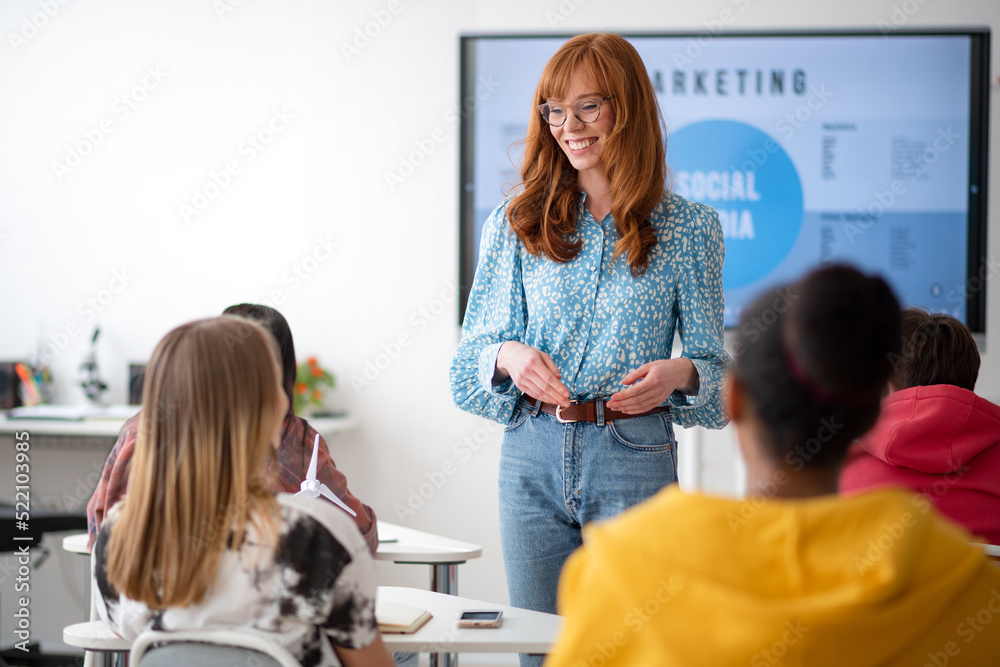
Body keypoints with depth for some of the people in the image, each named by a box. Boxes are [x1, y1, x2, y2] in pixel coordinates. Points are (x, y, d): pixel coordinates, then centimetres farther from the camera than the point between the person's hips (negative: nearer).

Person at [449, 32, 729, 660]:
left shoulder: (689, 228, 2)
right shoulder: (517, 223, 6)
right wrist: (508, 357, -15)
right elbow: (474, 353, 6)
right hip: (533, 451, 2)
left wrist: (679, 374, -16)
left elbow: (715, 365, 6)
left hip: (634, 454, -2)